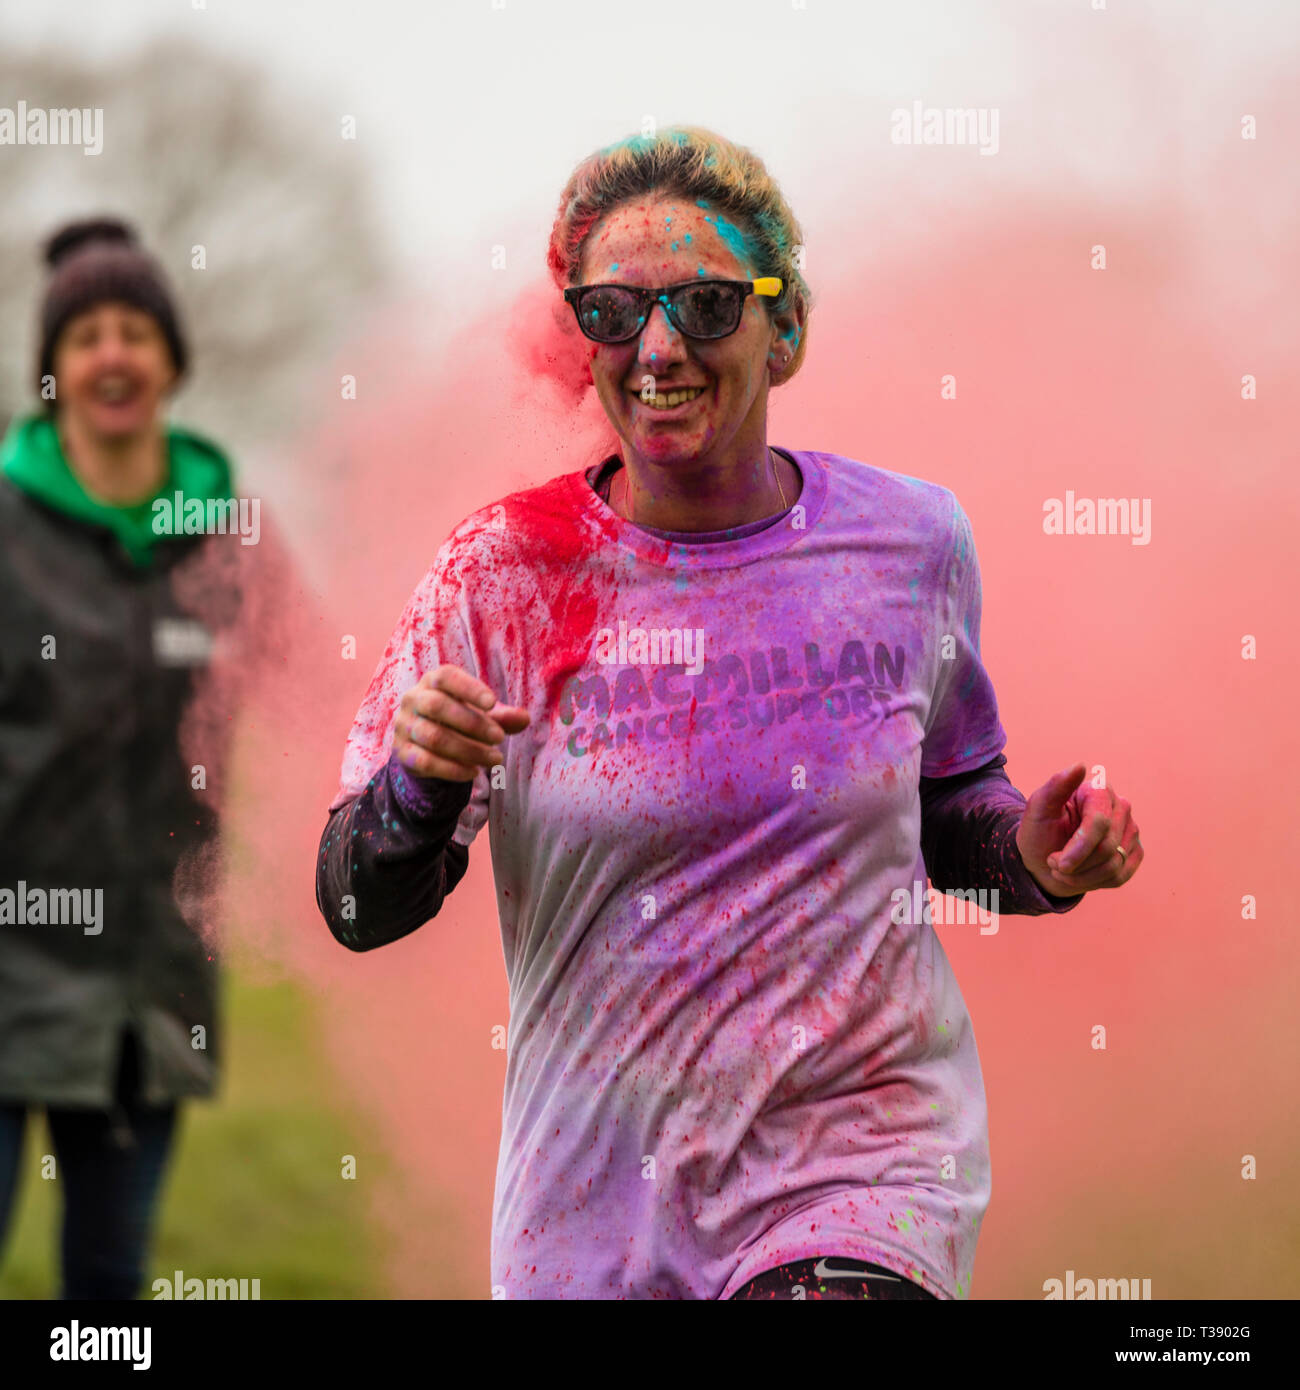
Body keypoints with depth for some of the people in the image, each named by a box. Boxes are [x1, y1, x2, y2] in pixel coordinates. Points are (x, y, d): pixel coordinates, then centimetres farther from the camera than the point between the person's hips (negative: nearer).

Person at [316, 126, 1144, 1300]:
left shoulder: (910, 542, 0)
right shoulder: (505, 571, -4)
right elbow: (360, 914, -4)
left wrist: (1039, 854, -4)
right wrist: (419, 791, -23)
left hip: (863, 1148, 0)